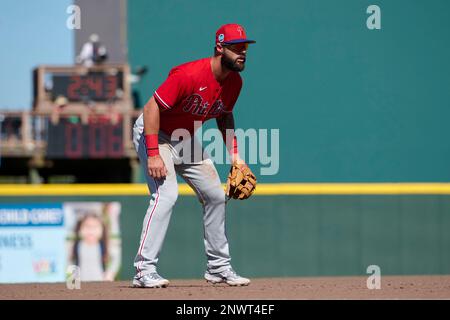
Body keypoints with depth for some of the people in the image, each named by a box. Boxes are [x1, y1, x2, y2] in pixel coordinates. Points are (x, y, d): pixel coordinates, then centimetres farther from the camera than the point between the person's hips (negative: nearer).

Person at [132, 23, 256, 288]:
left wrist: (234, 154, 2)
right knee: (166, 194, -24)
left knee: (216, 195, 8)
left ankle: (219, 267, 20)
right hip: (153, 133, -8)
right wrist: (153, 155, -33)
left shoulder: (235, 82, -6)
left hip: (186, 140, 8)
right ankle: (145, 269, -24)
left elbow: (225, 116, 12)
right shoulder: (190, 75, -31)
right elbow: (152, 108, -29)